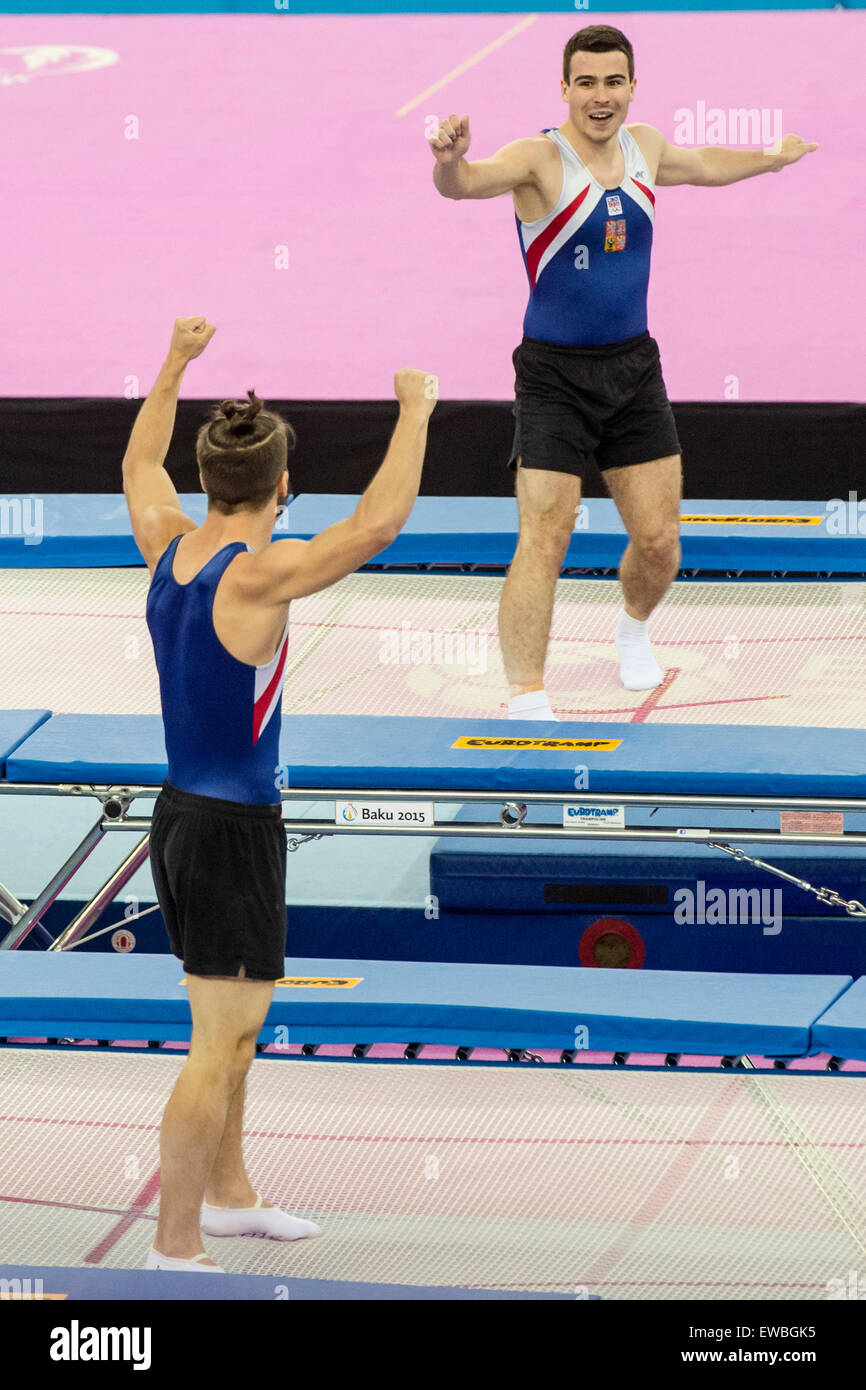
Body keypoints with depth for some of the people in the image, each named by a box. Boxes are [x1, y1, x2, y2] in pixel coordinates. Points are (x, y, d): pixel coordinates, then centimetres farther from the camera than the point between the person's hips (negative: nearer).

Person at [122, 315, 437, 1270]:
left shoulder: (167, 547, 0)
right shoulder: (255, 578, -22)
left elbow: (139, 463, 21)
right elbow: (378, 522, -28)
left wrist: (176, 363, 30)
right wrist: (414, 412, -17)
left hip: (179, 814, 9)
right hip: (233, 830, -9)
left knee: (237, 1023, 24)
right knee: (218, 1048, -3)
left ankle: (228, 1194, 37)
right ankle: (175, 1247, 1)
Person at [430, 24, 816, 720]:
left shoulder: (644, 147, 4)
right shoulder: (540, 158, -16)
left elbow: (704, 164, 28)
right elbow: (464, 183, -36)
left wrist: (775, 157, 44)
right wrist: (451, 161, -60)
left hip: (633, 367, 5)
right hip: (555, 375, -5)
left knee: (659, 539, 8)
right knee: (543, 540, -12)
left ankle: (634, 629, 39)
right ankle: (526, 701, -9)